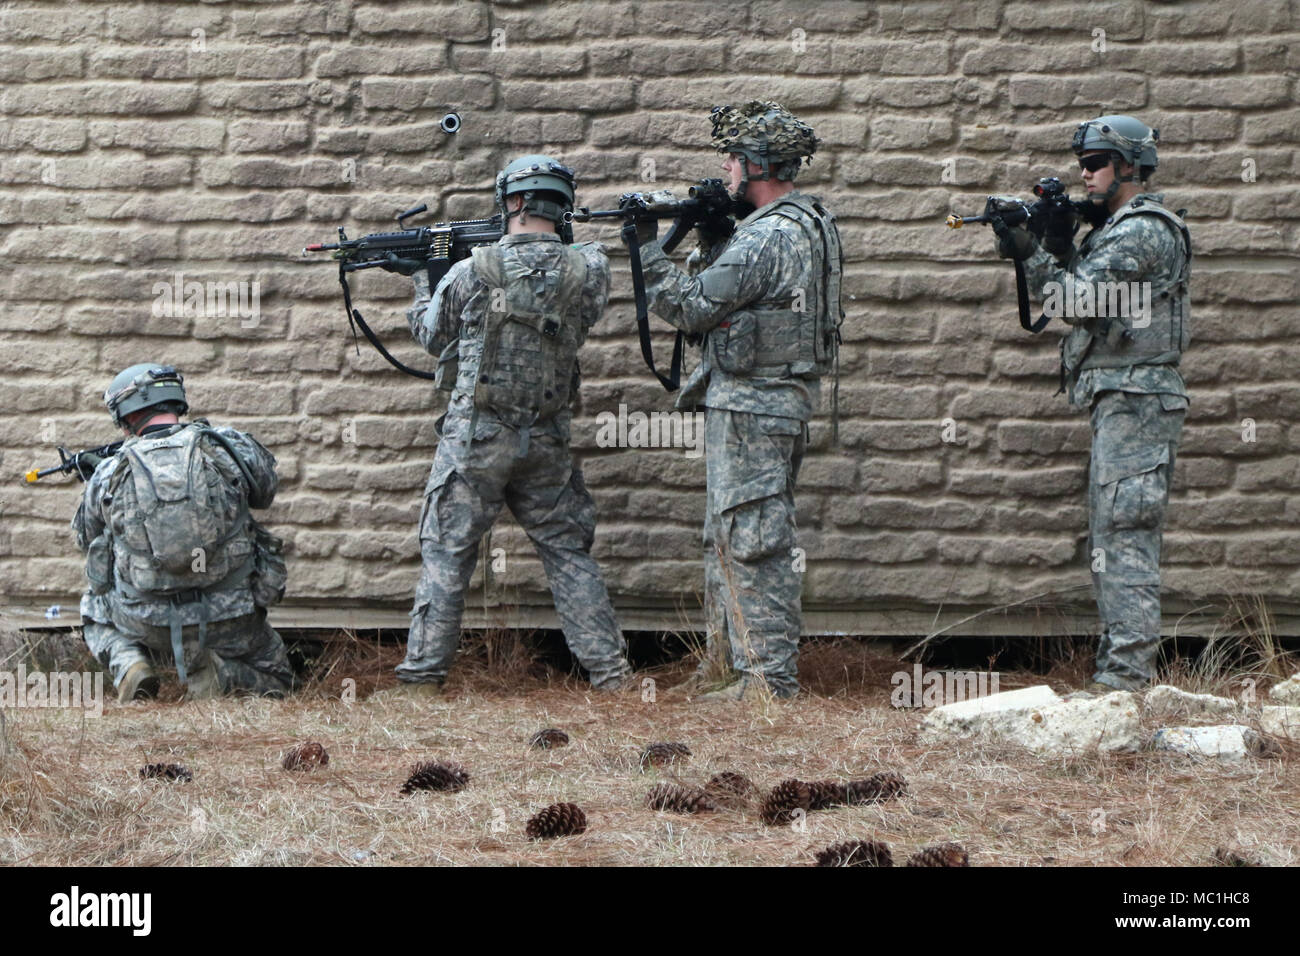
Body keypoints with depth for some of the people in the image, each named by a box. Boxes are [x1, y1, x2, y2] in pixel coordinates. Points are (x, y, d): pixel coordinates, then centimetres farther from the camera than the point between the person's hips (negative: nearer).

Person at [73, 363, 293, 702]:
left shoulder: (109, 474, -5)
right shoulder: (229, 446, -7)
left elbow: (87, 540, 15)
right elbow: (265, 490, 16)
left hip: (148, 627, 1)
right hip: (230, 624, 0)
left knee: (94, 608, 34)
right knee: (276, 681, 27)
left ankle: (129, 663, 3)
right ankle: (219, 672, -6)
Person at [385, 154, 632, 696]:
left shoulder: (472, 272, -11)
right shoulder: (589, 270, -6)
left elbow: (434, 337, 6)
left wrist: (422, 286, 27)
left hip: (475, 437, -2)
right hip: (547, 442, 3)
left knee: (446, 553, 6)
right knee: (569, 552, 13)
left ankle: (422, 677, 7)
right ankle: (611, 671, 12)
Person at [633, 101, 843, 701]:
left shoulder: (767, 237, -20)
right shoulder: (812, 224, 13)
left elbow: (689, 308, -14)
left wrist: (646, 246, -4)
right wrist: (710, 240, 7)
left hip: (751, 405, -10)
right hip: (777, 401, 10)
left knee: (752, 543, -7)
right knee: (728, 540, 17)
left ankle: (769, 678, -4)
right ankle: (729, 665, 23)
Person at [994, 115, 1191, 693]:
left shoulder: (1142, 230, -13)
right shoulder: (1119, 227, 20)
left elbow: (1080, 302, -18)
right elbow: (1085, 301, 16)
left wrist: (1033, 255, -8)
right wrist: (1057, 249, 3)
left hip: (1134, 400, -11)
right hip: (1121, 403, 11)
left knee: (1124, 536, -12)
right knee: (1111, 540, 12)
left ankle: (1127, 674, -12)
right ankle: (1120, 671, 15)